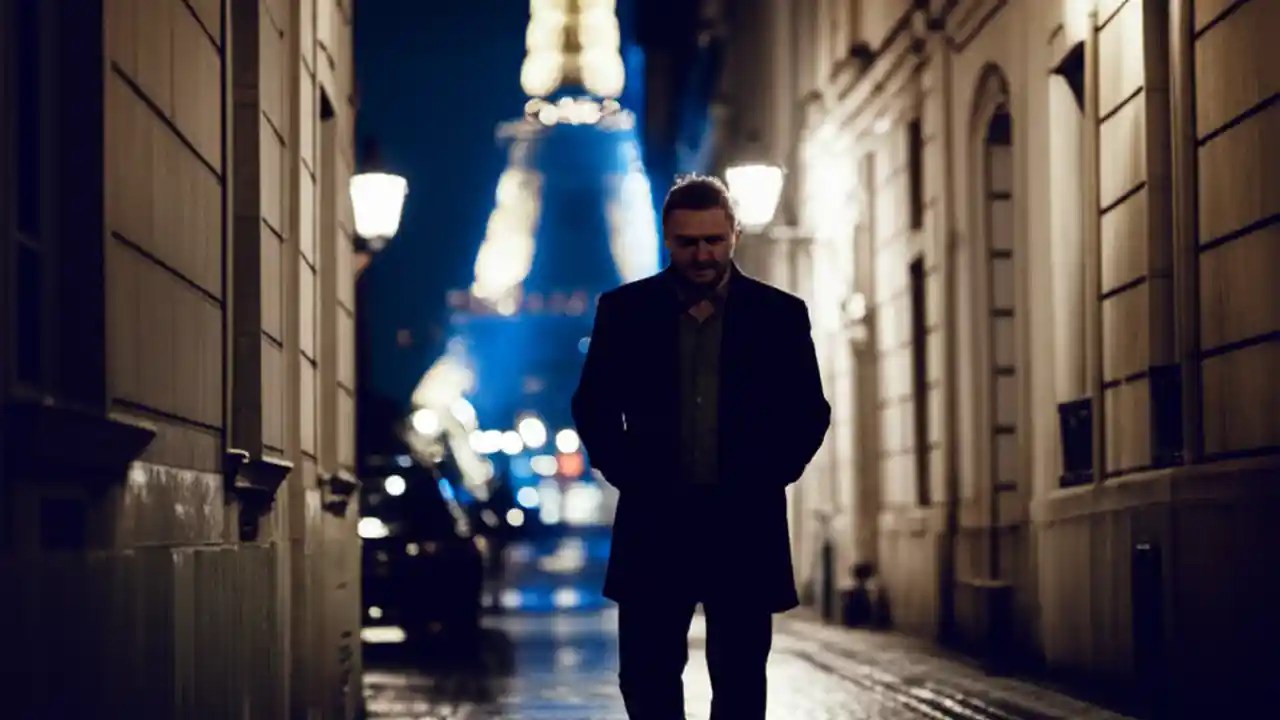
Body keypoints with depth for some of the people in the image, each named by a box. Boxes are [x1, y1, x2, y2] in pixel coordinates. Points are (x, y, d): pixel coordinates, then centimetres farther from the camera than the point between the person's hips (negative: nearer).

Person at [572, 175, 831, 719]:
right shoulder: (623, 310, 5)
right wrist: (628, 476, -3)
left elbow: (809, 413, 7)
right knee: (646, 675, 1)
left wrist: (767, 479, -4)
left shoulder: (780, 314, 4)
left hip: (745, 524, 0)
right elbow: (593, 407, 8)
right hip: (655, 522, 0)